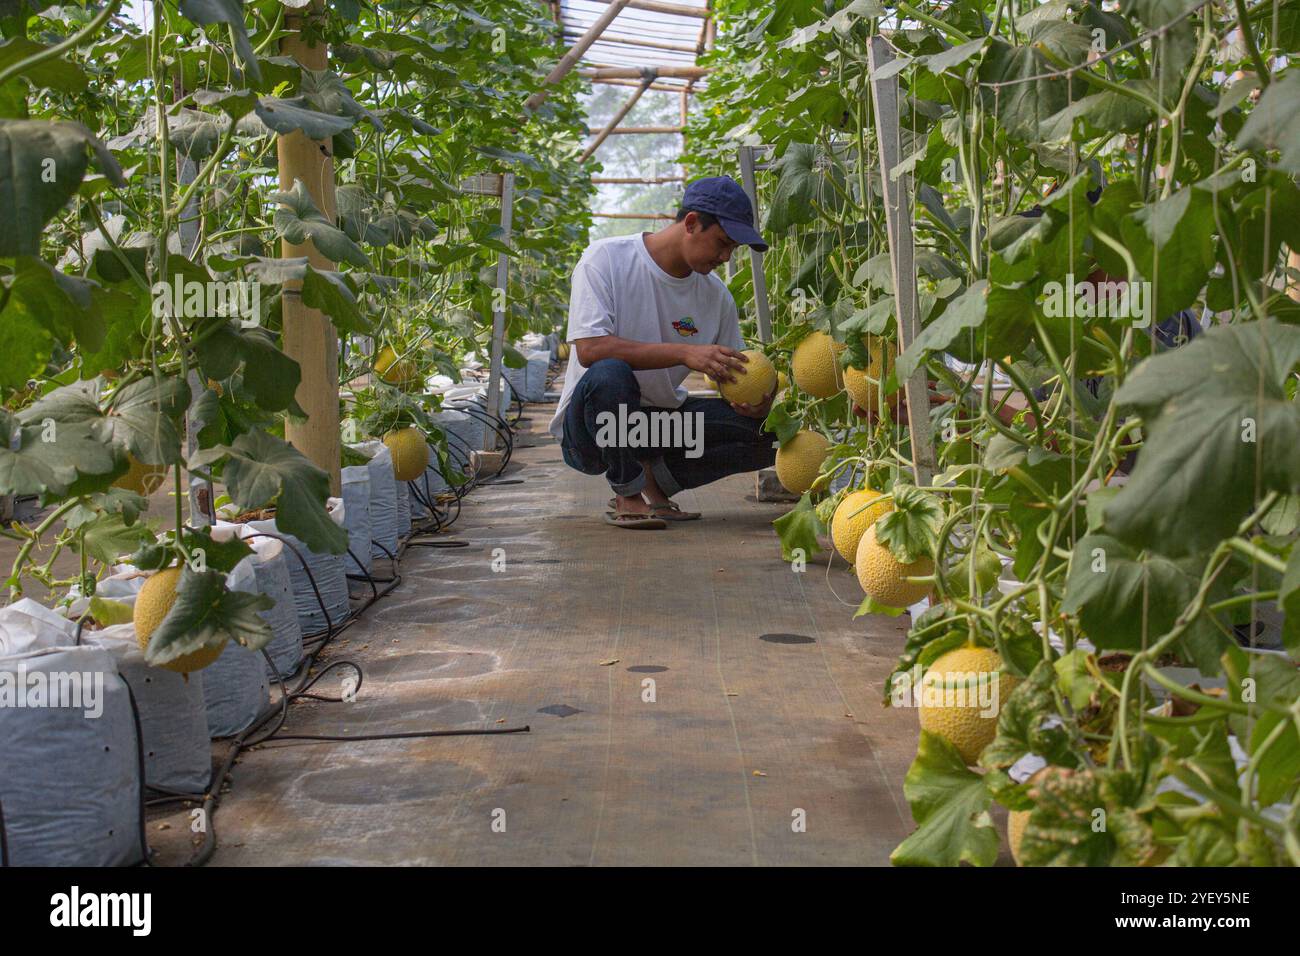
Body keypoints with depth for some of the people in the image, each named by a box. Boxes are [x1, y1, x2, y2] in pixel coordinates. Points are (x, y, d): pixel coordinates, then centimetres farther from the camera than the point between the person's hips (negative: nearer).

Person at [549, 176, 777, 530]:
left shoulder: (716, 295, 3)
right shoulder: (606, 259, -13)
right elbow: (589, 349, -27)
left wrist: (756, 403, -19)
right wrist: (684, 352, -32)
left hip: (663, 426, 5)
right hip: (589, 430, -5)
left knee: (766, 432, -13)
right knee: (609, 374, -38)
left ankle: (654, 481, 0)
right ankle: (626, 494, -14)